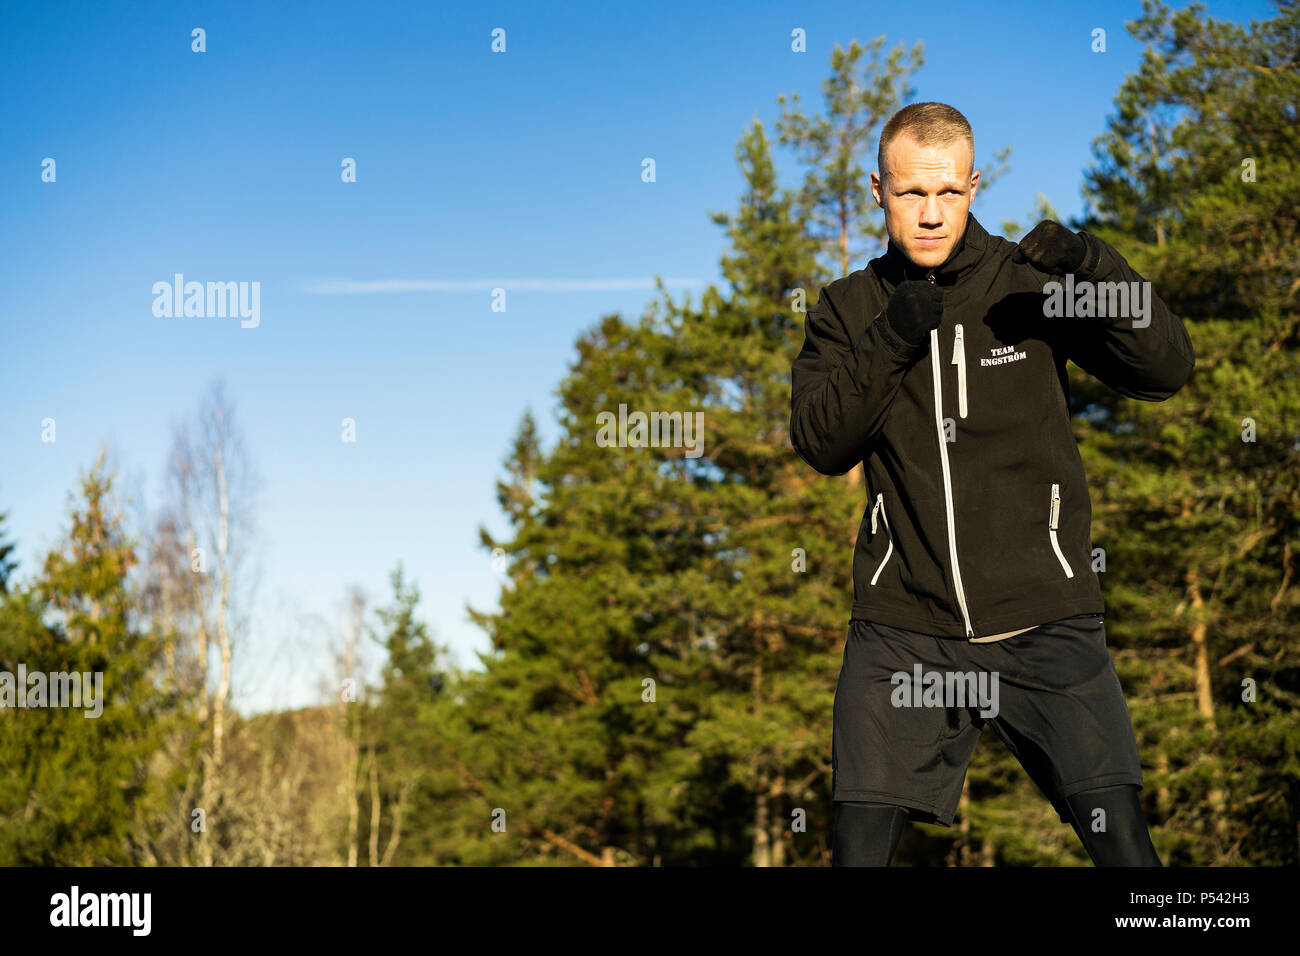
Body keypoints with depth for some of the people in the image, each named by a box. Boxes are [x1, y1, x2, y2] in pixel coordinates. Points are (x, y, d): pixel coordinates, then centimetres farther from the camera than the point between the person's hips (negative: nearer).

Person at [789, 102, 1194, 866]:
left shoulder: (1030, 280, 2)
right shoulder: (848, 308, 8)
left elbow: (1168, 370, -6)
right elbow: (820, 444, -4)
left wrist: (1100, 272, -23)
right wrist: (888, 343, -18)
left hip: (1045, 622, -1)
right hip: (903, 625, 1)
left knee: (1122, 843, -7)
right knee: (859, 847, -2)